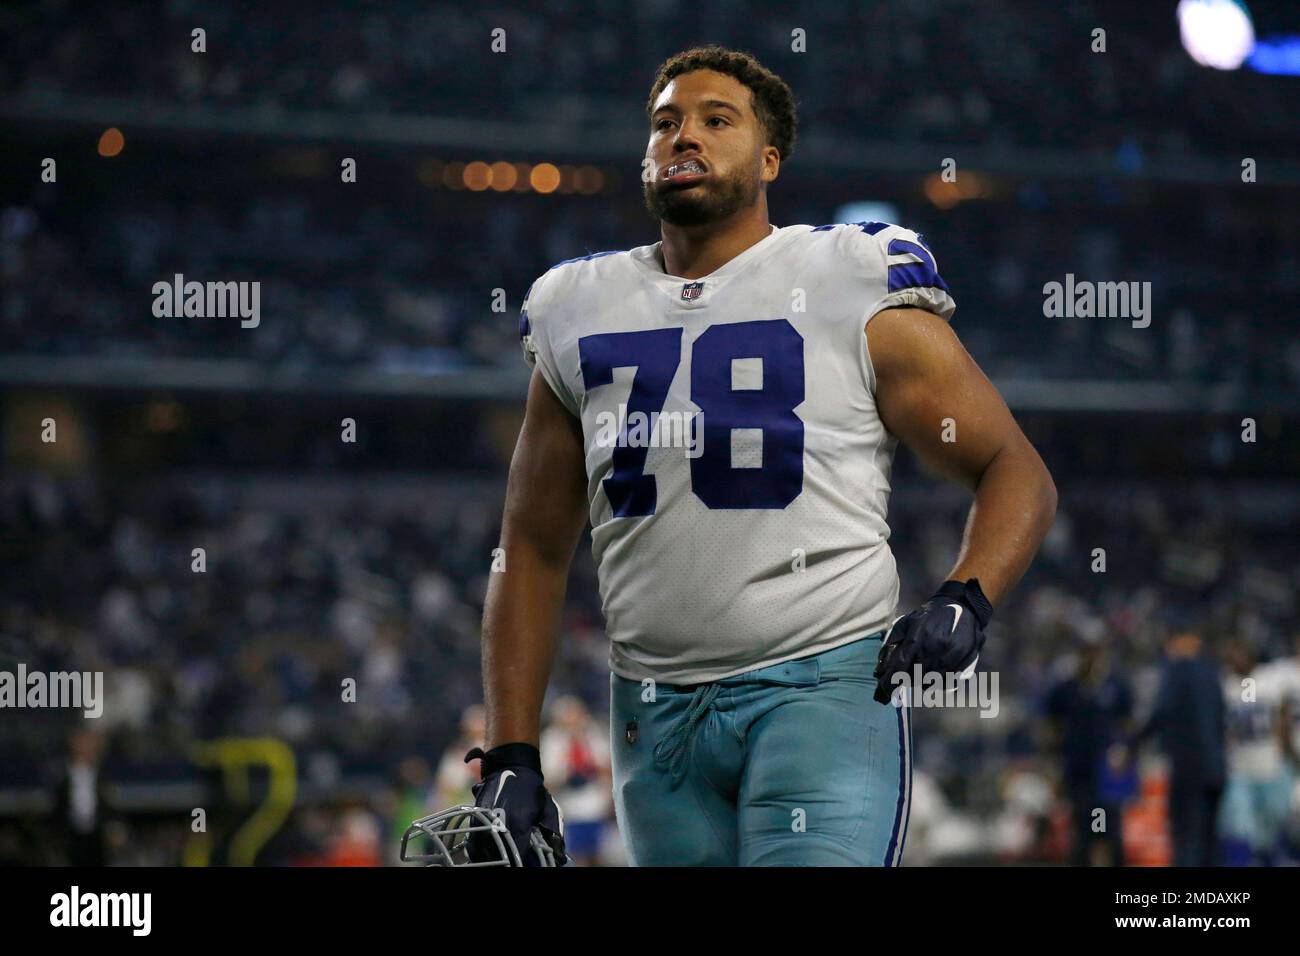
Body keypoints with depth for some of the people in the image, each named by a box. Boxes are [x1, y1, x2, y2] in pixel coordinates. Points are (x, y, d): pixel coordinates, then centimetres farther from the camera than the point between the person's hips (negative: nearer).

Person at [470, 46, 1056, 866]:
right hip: (655, 709, 5)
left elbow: (1016, 471, 3)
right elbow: (533, 555, 17)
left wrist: (967, 602, -16)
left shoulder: (855, 296, 0)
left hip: (825, 684, -4)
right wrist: (511, 755, 8)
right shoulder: (583, 319, 13)